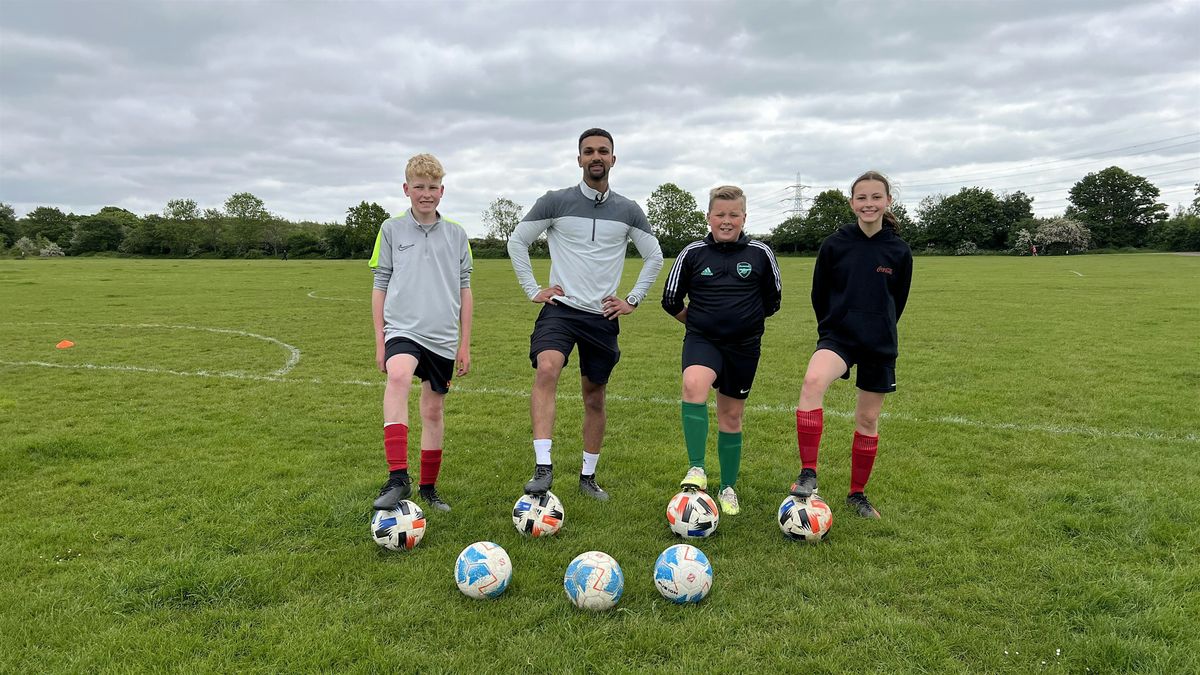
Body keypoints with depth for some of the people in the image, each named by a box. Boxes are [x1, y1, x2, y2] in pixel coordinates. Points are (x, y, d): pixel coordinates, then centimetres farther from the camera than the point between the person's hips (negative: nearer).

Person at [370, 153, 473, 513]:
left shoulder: (456, 234, 8)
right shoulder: (391, 229, 4)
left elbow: (464, 290, 11)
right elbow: (380, 285, 7)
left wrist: (465, 344, 9)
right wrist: (379, 340, 3)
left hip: (443, 336, 3)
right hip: (402, 329, -3)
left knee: (434, 410, 9)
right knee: (398, 376, -32)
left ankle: (428, 487, 25)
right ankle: (397, 478, -36)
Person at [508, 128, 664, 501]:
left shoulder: (628, 211, 6)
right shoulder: (555, 202, -1)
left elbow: (654, 256, 17)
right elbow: (517, 241, 7)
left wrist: (632, 300, 10)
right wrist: (533, 290, 1)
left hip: (603, 316, 3)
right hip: (560, 309, -3)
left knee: (595, 398, 10)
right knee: (547, 371, -30)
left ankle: (588, 476, 25)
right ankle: (543, 467, -29)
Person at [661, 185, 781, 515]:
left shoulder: (761, 254, -2)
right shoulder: (692, 253, -3)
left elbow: (772, 300, 12)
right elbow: (671, 301, 7)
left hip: (744, 345, 1)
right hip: (702, 340, -1)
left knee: (731, 415, 10)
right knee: (693, 384, -32)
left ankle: (728, 488, 27)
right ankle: (696, 469, -25)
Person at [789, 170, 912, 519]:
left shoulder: (899, 251, -1)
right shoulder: (834, 244, -4)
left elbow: (897, 302, 11)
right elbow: (819, 294, 7)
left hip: (879, 345, 2)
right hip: (837, 336, -2)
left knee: (868, 419, 9)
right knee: (813, 380, -33)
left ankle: (857, 494, 27)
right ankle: (808, 472, -24)